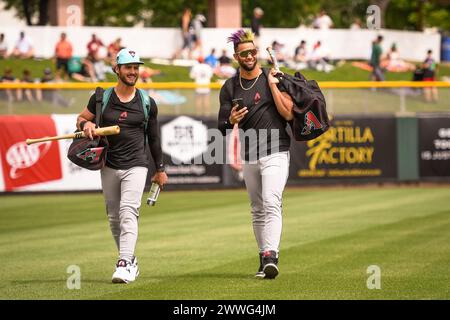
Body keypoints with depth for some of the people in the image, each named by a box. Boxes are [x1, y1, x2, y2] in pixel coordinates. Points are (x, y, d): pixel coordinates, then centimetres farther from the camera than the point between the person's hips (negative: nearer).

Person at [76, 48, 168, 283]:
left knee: (128, 211, -19)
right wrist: (86, 124, -12)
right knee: (114, 218, 8)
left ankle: (124, 265, -28)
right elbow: (81, 119, 13)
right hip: (109, 166, 2)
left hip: (136, 166, -2)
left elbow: (153, 138, 13)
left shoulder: (147, 103, 5)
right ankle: (130, 261, 23)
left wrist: (160, 169, 16)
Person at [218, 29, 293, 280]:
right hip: (249, 156, 5)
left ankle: (271, 256, -31)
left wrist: (272, 85, -14)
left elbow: (289, 114, -11)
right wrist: (231, 121, -17)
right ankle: (265, 260, 17)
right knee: (258, 210, 10)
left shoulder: (274, 78, -2)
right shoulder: (230, 87, 8)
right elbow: (223, 129, 6)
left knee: (271, 203, -20)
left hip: (276, 152, -5)